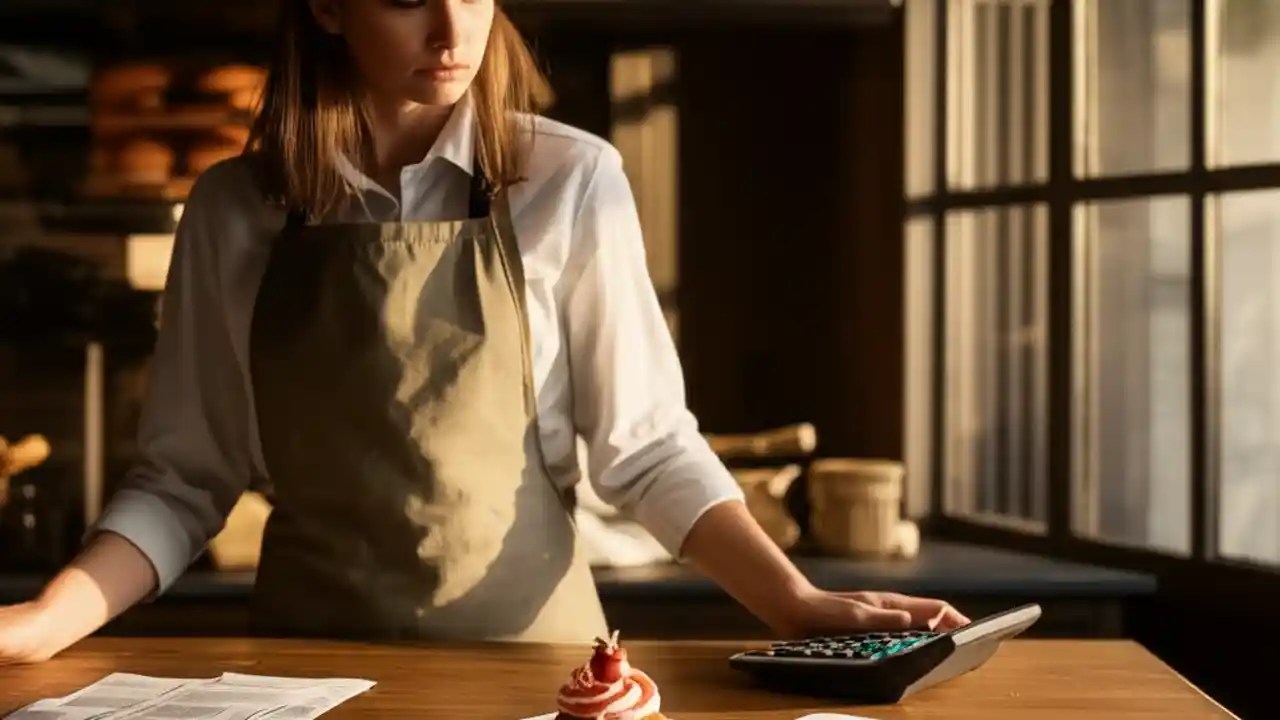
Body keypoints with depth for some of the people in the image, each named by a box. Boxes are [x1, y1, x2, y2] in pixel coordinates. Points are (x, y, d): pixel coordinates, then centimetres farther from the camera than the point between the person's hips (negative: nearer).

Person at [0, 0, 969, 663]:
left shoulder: (570, 183, -5)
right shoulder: (236, 210, 1)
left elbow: (644, 444, -5)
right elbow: (187, 475, 1)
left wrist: (795, 602, -17)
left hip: (526, 644, -1)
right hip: (309, 650, 1)